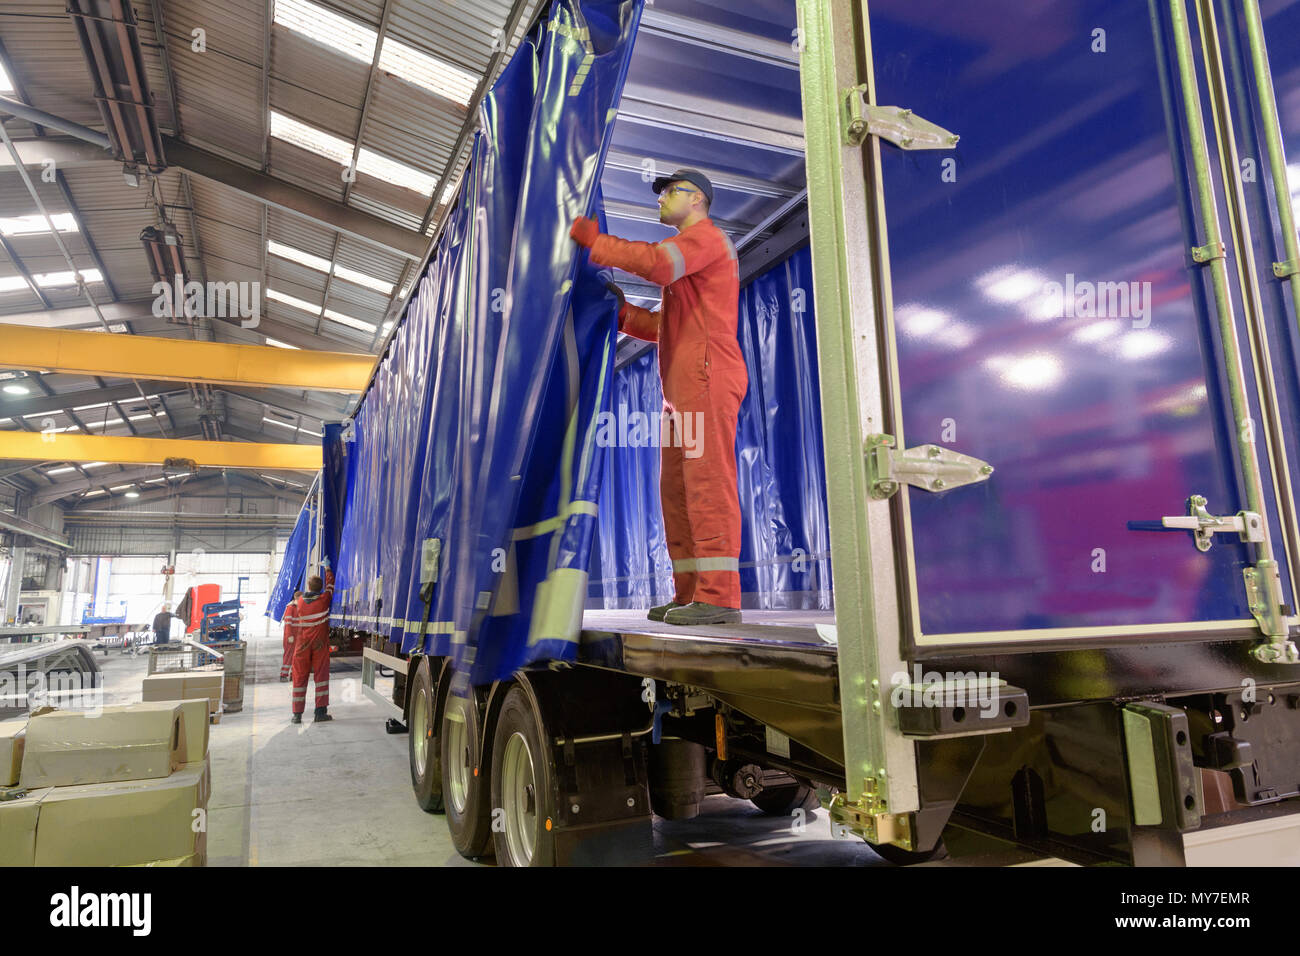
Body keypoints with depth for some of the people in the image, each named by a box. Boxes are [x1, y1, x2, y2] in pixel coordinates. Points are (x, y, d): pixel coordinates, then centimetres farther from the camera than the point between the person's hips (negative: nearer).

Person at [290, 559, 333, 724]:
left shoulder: (300, 600, 2)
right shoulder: (324, 599, -4)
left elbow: (296, 624, 16)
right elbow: (330, 585, 14)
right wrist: (327, 568, 27)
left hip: (302, 643, 2)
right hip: (320, 643, -2)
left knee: (300, 677, 7)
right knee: (321, 674, -1)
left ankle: (297, 714, 9)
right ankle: (320, 711, -6)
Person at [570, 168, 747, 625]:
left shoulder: (706, 235, 1)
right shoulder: (684, 256, 33)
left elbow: (655, 262, -20)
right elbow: (665, 328, 27)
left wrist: (592, 239, -11)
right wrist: (622, 311, 13)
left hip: (707, 374, -10)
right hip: (684, 387, 10)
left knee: (707, 480, -15)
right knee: (677, 489, 4)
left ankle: (719, 596, -15)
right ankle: (690, 592, 6)